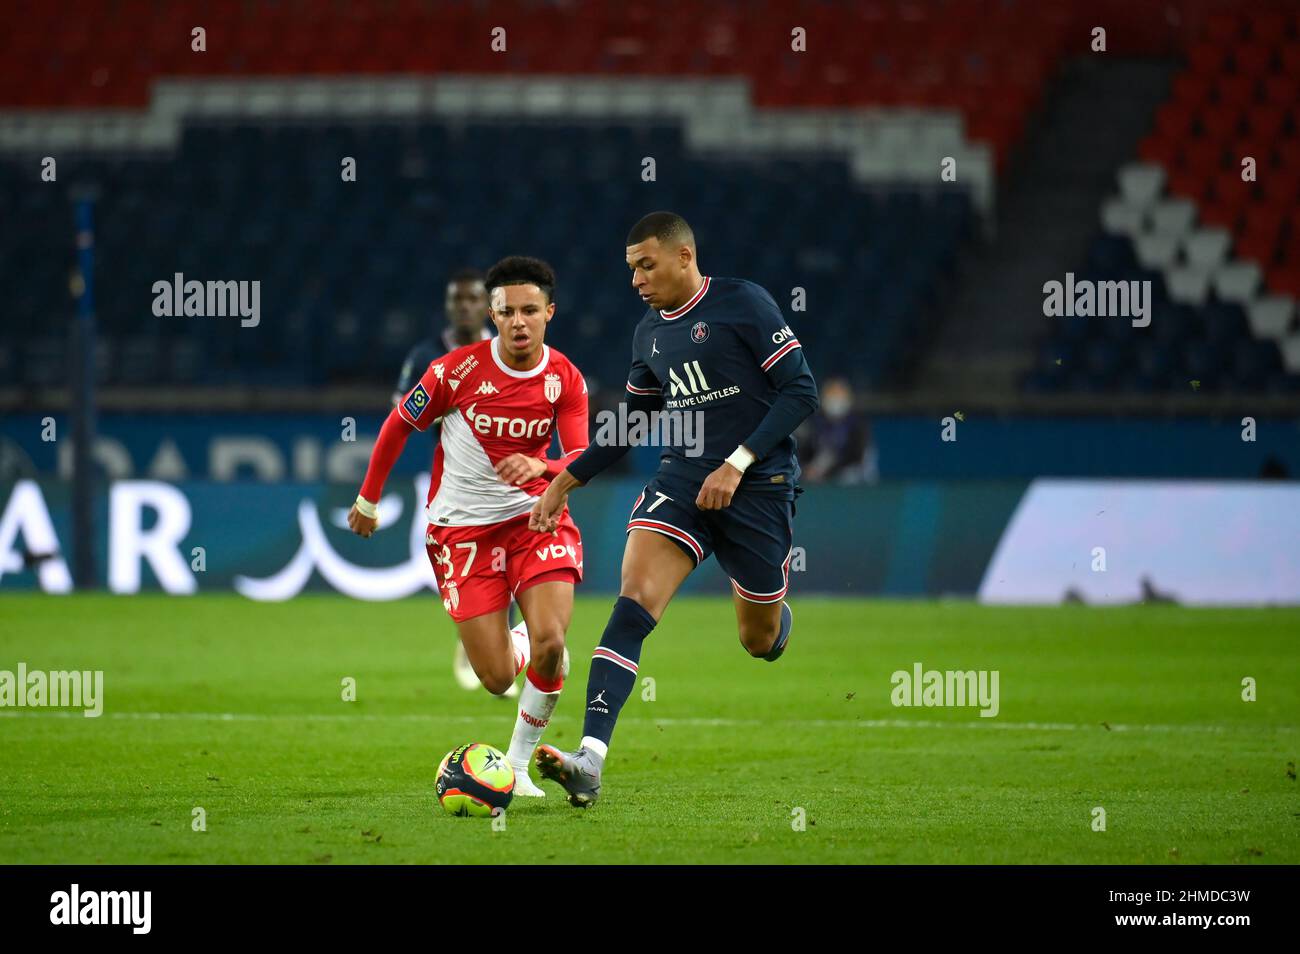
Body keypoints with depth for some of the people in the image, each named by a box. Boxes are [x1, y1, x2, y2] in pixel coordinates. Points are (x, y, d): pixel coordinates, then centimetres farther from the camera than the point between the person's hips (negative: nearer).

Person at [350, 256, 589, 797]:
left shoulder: (564, 379, -5)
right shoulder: (459, 369, -12)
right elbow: (399, 425, 2)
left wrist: (541, 468, -34)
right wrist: (368, 500, 10)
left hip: (534, 514, 1)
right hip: (463, 525, -1)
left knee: (550, 644, -22)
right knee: (497, 679, -7)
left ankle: (520, 763, 2)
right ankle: (515, 643, 34)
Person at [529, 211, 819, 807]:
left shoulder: (743, 304, -9)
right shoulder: (650, 333, 11)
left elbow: (800, 391, -12)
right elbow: (631, 423, 24)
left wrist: (738, 464, -19)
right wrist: (565, 481, 20)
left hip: (758, 486, -4)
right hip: (682, 479, 4)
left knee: (760, 642, 9)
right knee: (633, 602, -20)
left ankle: (777, 619, 51)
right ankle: (589, 762, -32)